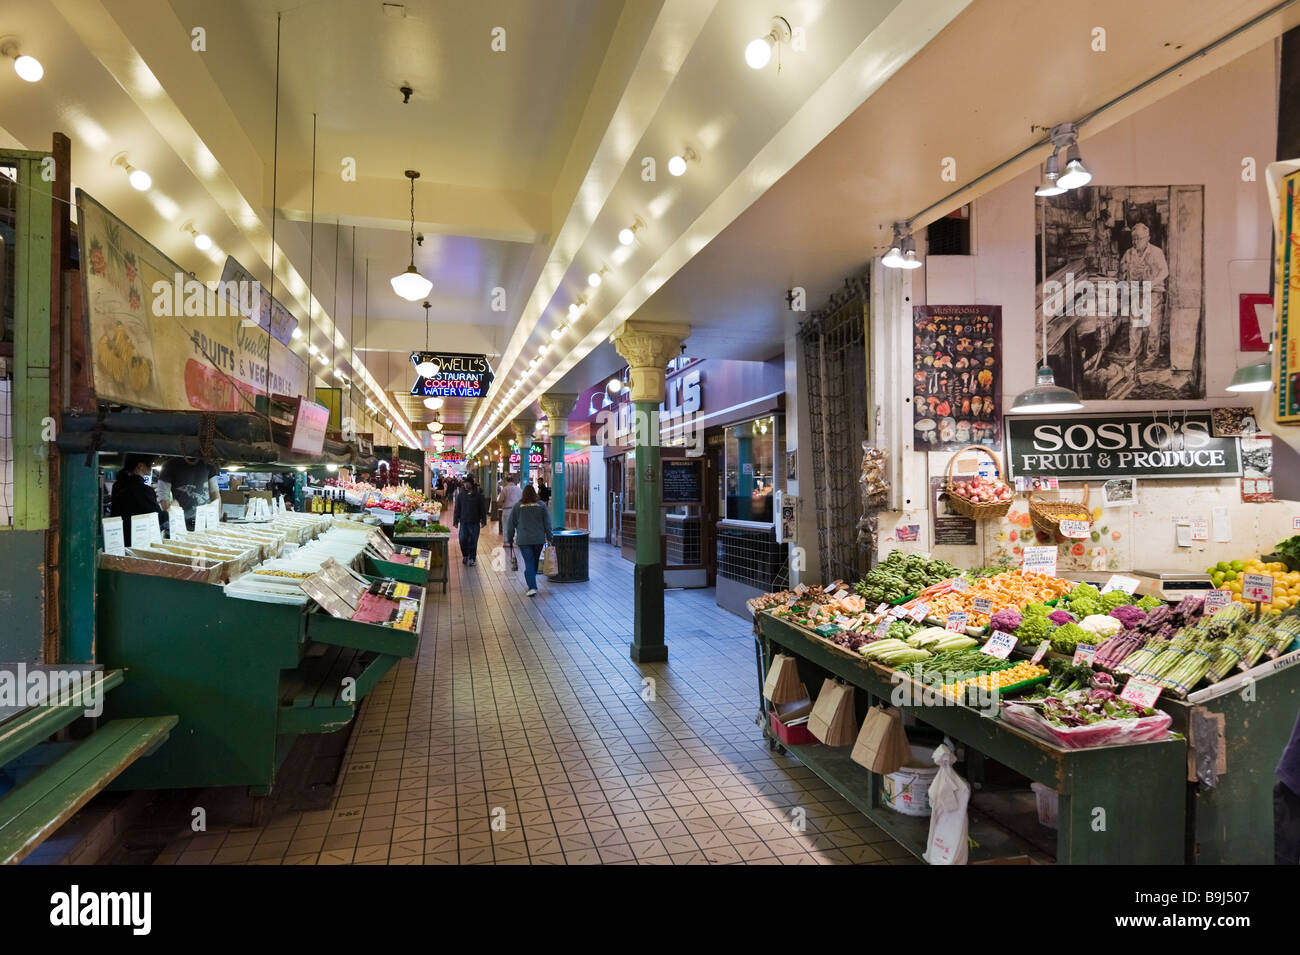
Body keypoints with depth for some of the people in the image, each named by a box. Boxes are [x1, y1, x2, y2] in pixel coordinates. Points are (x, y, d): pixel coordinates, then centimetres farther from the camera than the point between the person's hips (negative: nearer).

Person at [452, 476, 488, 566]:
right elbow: (457, 509, 8)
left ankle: (472, 558, 16)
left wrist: (483, 521, -1)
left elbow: (483, 509, 2)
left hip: (475, 522, -1)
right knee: (463, 540, 0)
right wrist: (455, 521, 4)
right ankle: (465, 556, 24)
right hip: (463, 522, 2)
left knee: (473, 541, 2)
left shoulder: (478, 495, -2)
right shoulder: (461, 495, 3)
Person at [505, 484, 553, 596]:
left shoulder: (517, 506, 1)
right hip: (539, 539, 1)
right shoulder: (541, 505, 2)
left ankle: (532, 587, -14)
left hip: (524, 540, -1)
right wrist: (549, 538, 10)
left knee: (529, 563, -3)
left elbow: (511, 524, 5)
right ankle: (532, 584, 28)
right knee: (535, 562, 16)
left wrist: (510, 539, 15)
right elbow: (547, 523, 4)